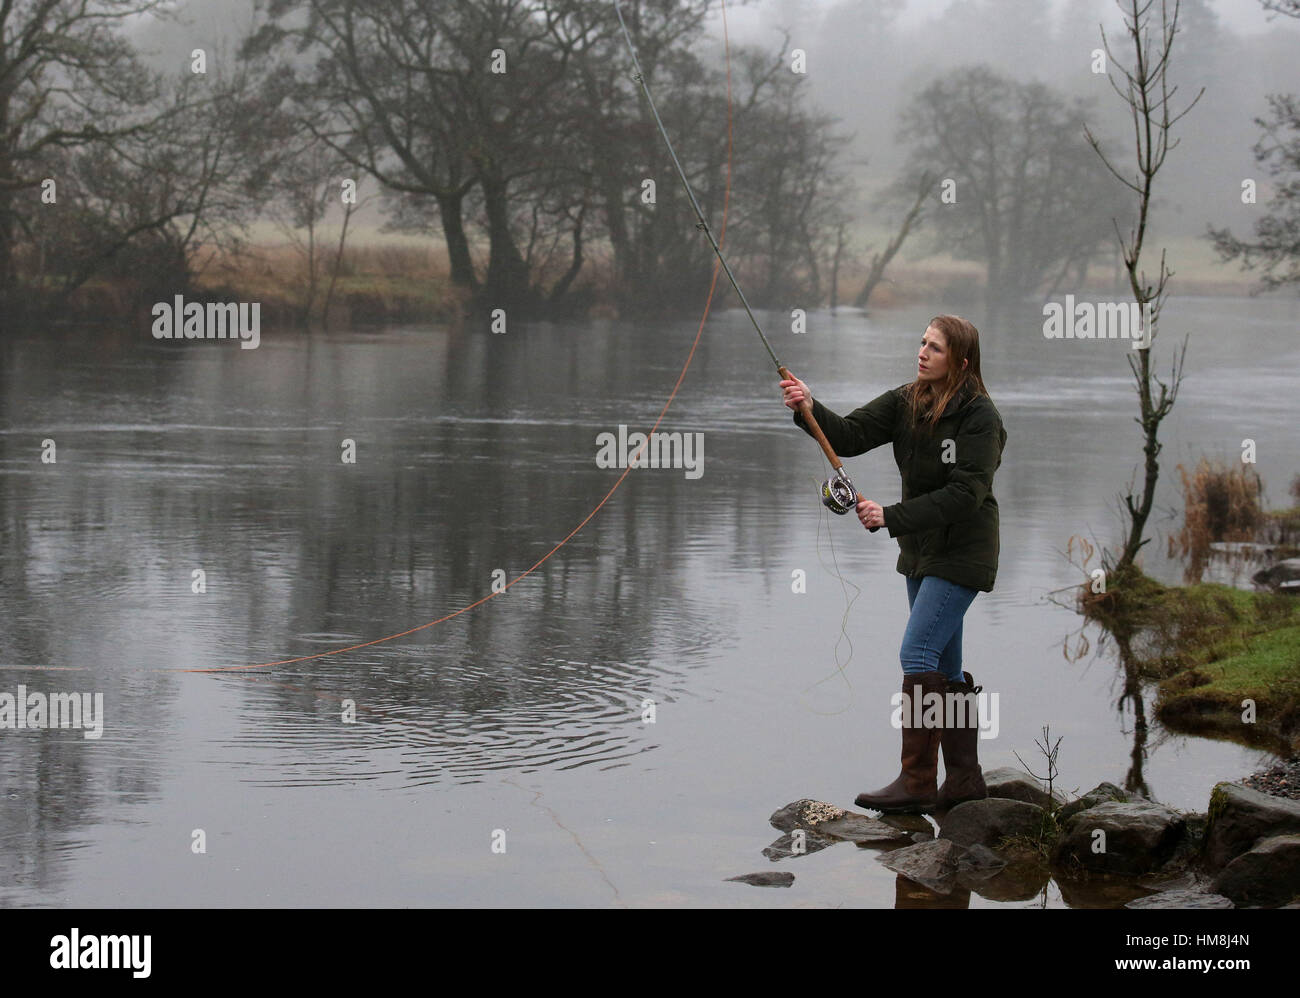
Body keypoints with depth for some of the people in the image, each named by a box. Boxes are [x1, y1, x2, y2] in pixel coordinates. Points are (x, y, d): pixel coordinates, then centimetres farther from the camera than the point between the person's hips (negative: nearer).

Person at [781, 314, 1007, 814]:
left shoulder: (979, 416, -17)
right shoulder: (905, 402, 4)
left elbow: (965, 493, -24)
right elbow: (850, 435, -6)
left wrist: (892, 517, -27)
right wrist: (810, 410, -26)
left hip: (961, 552, -8)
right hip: (921, 549, 8)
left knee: (917, 653, -15)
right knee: (944, 666, 11)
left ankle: (917, 782, -15)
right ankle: (964, 778, 18)